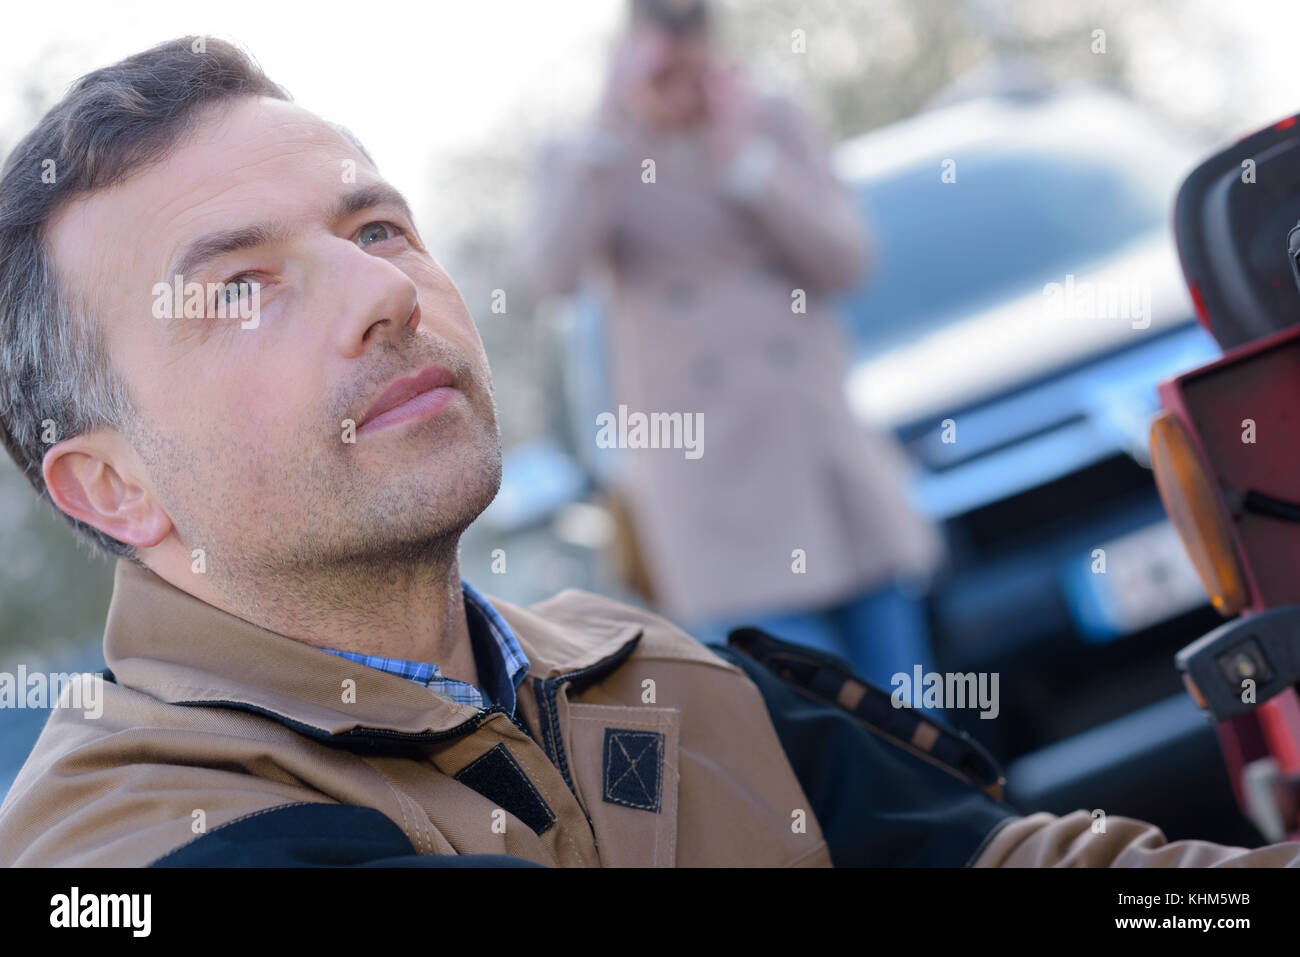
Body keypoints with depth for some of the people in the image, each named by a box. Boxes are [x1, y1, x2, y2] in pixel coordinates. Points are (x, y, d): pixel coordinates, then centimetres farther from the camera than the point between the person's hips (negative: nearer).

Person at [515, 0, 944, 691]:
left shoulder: (775, 123, 8)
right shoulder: (581, 161, 1)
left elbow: (845, 261, -2)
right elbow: (551, 272, -20)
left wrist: (743, 154, -10)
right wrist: (610, 123, -25)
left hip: (825, 447, 4)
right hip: (707, 481, -3)